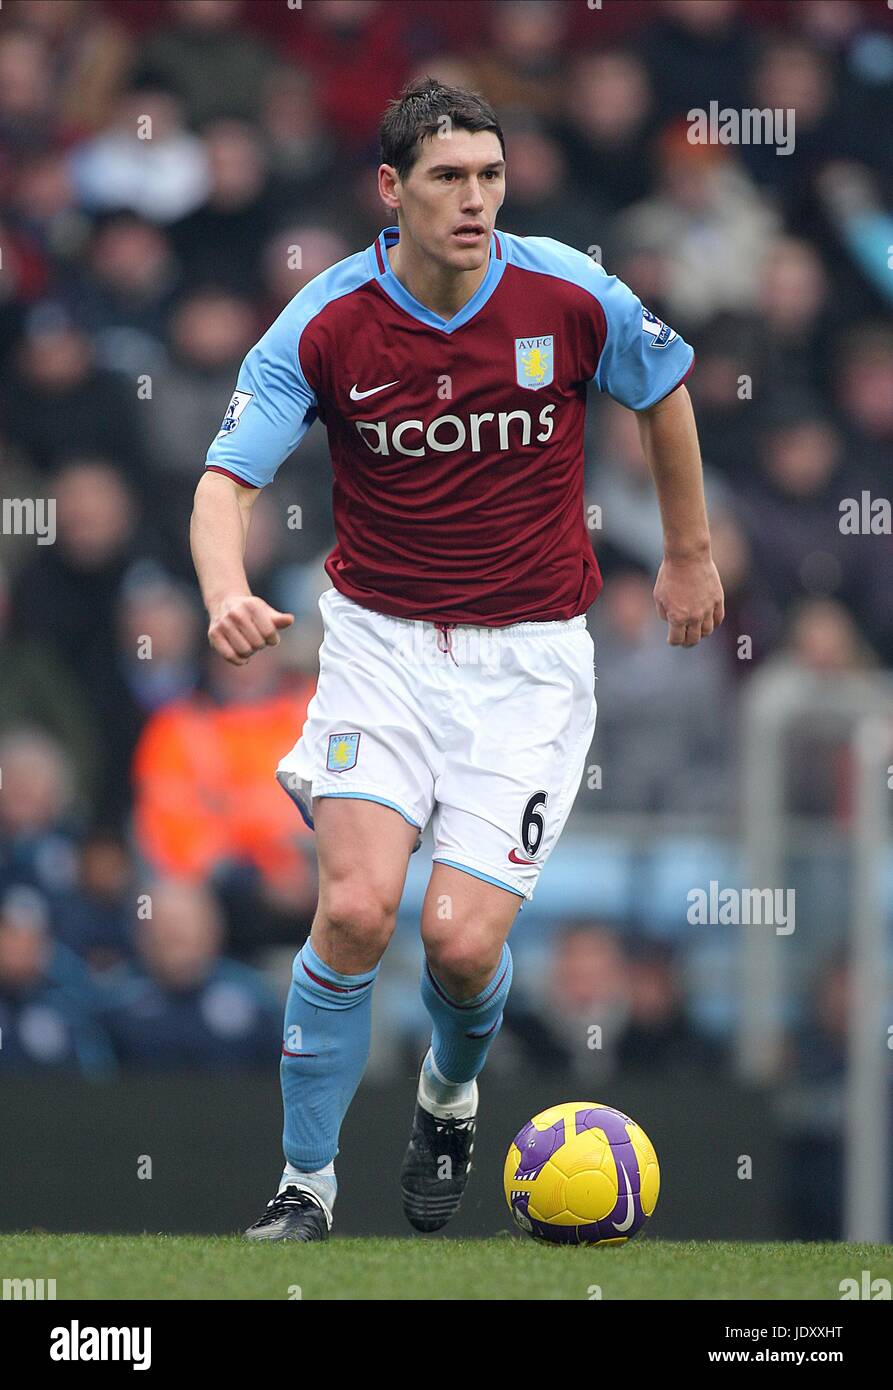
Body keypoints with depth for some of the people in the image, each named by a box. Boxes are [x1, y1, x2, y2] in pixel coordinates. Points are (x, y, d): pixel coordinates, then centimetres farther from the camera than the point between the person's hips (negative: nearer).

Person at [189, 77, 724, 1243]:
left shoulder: (571, 298, -9)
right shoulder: (323, 329, -11)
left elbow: (664, 391, 11)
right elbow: (228, 480, -16)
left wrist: (690, 555, 19)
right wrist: (228, 597, -37)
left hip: (529, 656, 0)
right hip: (380, 643, 0)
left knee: (462, 938, -11)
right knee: (357, 909, -19)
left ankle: (452, 1093, 26)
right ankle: (306, 1184, 0)